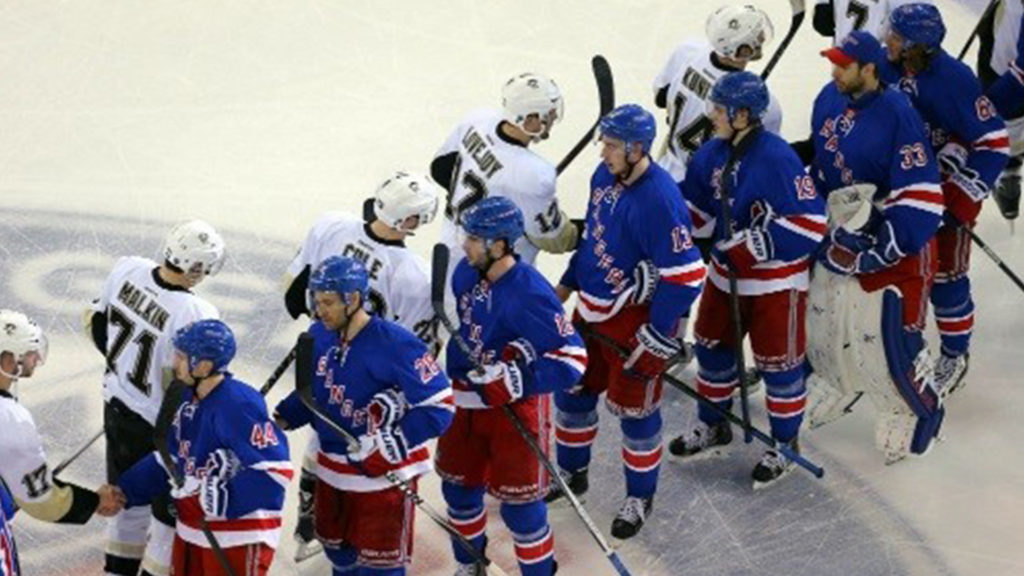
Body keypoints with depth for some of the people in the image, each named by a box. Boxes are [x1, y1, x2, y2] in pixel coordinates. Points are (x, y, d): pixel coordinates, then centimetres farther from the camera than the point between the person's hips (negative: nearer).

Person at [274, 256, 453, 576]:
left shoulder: (395, 345, -25)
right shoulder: (319, 336, -4)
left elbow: (439, 408, -24)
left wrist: (386, 444, -29)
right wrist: (279, 420, -1)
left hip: (384, 476, -7)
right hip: (333, 470, 7)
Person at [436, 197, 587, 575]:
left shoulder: (530, 295, -28)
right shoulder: (467, 273, -6)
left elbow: (571, 360, -27)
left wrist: (514, 380, -31)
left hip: (517, 408, -7)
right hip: (467, 399, 7)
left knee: (519, 506, 0)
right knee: (459, 487, 20)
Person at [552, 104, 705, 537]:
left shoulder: (659, 200, -29)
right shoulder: (604, 176, -2)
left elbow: (685, 276, -26)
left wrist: (654, 339, -21)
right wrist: (567, 284, 18)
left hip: (637, 318, -8)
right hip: (593, 307, 8)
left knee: (633, 406, 5)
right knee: (573, 385, 19)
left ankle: (640, 497, 26)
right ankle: (572, 473, 41)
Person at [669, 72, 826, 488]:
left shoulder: (776, 159, -26)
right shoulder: (714, 154, -2)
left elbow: (809, 224, -27)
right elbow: (695, 206, 13)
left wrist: (752, 245, -26)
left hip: (776, 278, -8)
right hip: (727, 271, 8)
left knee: (778, 361, 4)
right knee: (712, 345, 20)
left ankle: (785, 444, 23)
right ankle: (713, 426, 41)